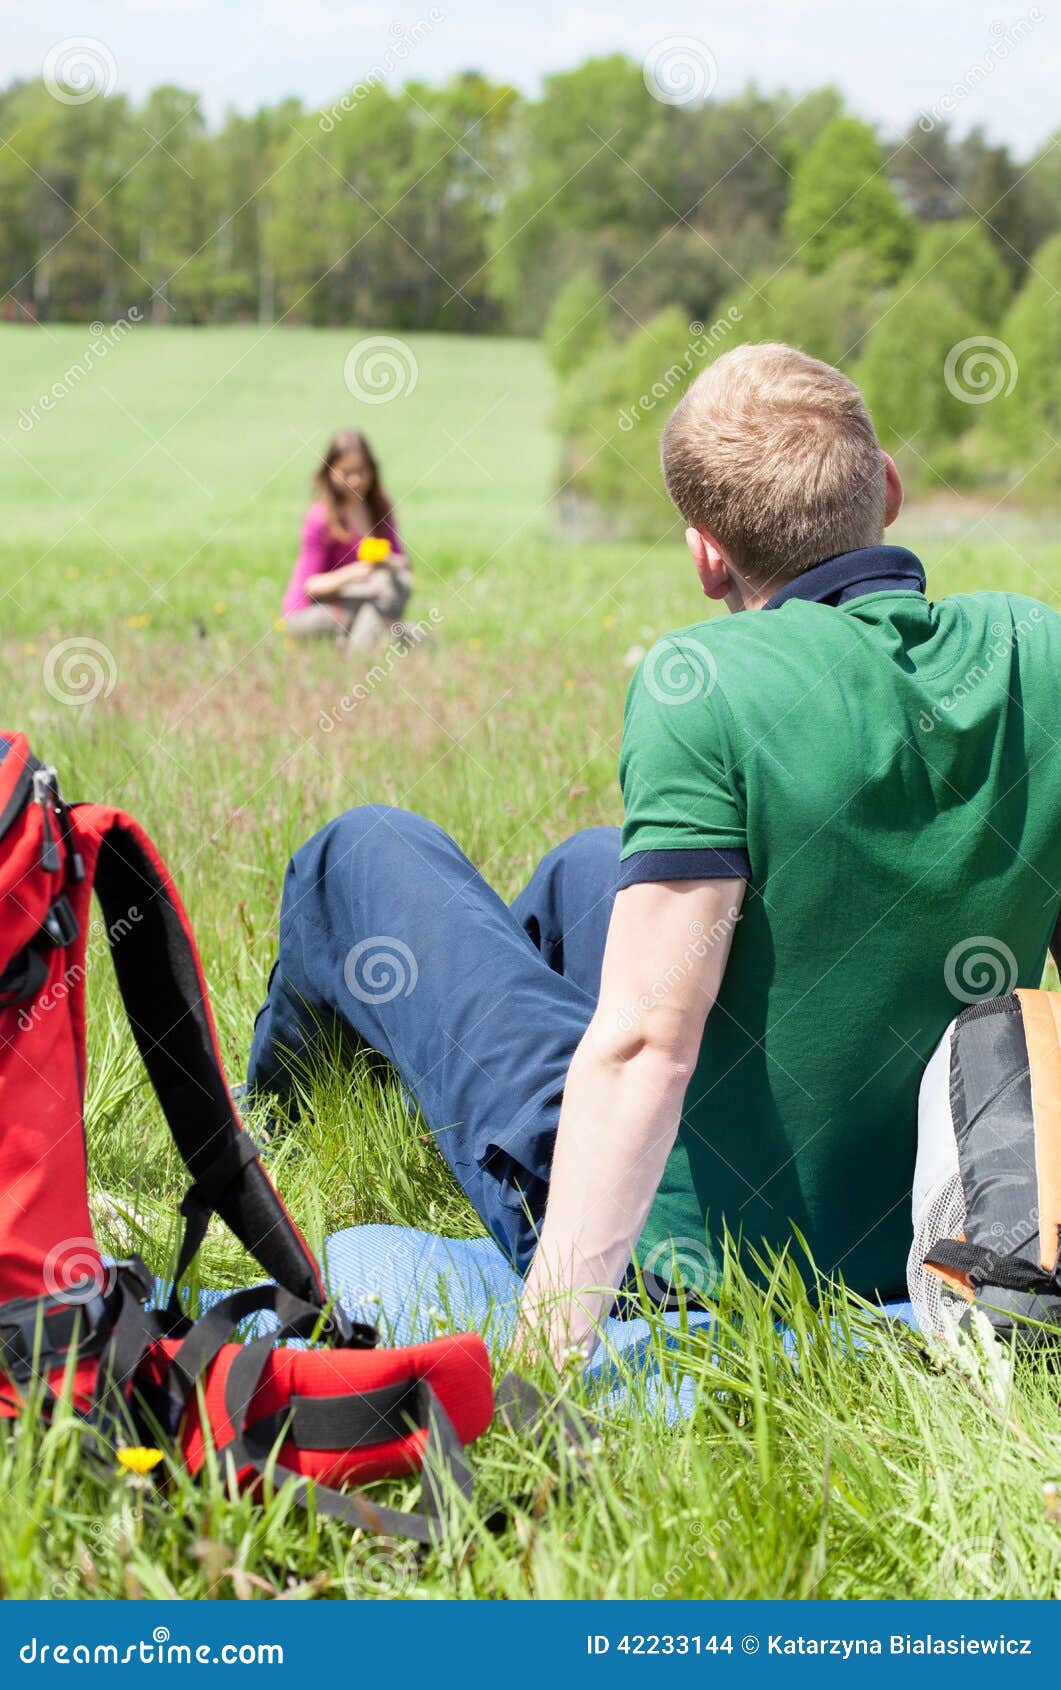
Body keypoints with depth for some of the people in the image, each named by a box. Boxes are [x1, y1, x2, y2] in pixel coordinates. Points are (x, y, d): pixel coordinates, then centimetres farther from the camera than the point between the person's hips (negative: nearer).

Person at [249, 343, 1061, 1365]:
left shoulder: (708, 684, -26)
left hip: (683, 1249, -6)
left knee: (363, 854, 14)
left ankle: (262, 1118, 47)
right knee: (590, 865, 32)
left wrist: (544, 1344, -29)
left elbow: (646, 1041, -32)